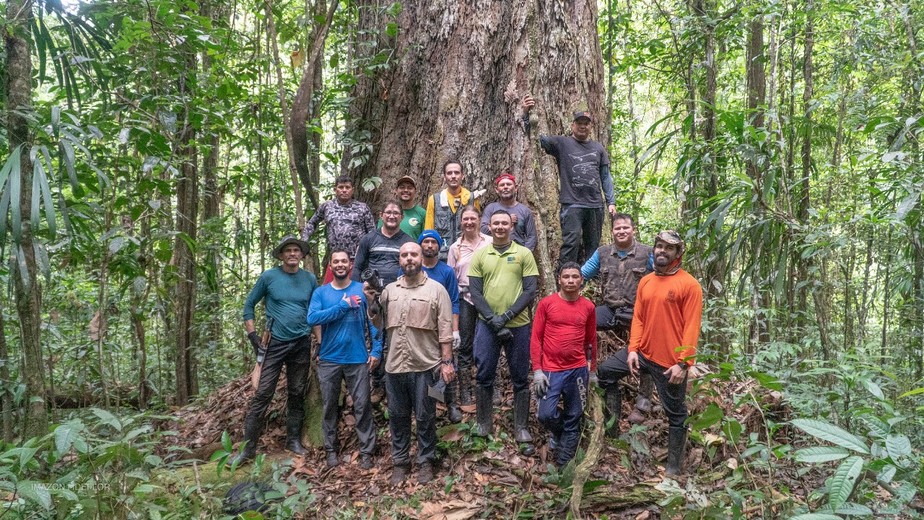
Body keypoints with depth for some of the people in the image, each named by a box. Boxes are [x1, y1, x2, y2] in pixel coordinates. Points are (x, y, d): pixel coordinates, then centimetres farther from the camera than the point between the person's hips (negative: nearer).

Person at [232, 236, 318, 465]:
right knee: (262, 395, -5)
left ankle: (294, 440, 24)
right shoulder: (269, 277, -3)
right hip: (275, 343, -3)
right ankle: (248, 447, 2)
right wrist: (253, 335, -5)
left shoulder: (310, 279, 4)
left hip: (302, 344, 3)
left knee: (297, 395, 10)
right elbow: (249, 305, 3)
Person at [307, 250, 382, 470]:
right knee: (330, 406, 11)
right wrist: (343, 306, -17)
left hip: (358, 359, -1)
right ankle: (331, 449, 24)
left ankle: (367, 451, 11)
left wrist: (376, 350, -9)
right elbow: (312, 319, -14)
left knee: (362, 406, 2)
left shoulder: (363, 290, 0)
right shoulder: (320, 292, 2)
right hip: (329, 360, 1)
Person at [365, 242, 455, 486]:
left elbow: (445, 329, -4)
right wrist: (372, 302, -2)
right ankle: (400, 461, 27)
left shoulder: (436, 289, -2)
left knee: (425, 417, 7)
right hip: (395, 366, 4)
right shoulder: (389, 289, 9)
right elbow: (379, 324, 13)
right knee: (397, 416, 13)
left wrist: (447, 361, -9)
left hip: (425, 366, -3)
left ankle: (425, 461, 23)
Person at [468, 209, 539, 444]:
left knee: (520, 378, 7)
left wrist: (507, 316, -14)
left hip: (518, 325, -1)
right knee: (484, 375, 5)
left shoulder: (524, 254, 1)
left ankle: (521, 426, 19)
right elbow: (475, 292, 0)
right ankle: (484, 423, 21)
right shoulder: (479, 255, 5)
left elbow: (530, 290, -4)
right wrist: (492, 319, -12)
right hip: (487, 324, 1)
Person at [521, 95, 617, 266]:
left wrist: (611, 202, 8)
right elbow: (536, 138, -6)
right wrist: (526, 114, -20)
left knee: (593, 247, 8)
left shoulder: (598, 148, 15)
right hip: (572, 204, -4)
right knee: (571, 243, -13)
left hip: (595, 205, 4)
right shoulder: (562, 143, 4)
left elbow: (605, 177, 15)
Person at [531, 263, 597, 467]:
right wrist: (537, 370, -9)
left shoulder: (588, 306, 4)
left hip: (578, 370, 2)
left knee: (573, 420, 7)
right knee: (546, 414, -11)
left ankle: (563, 465, 21)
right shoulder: (546, 303, -3)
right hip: (551, 370, -2)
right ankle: (557, 432, 25)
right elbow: (536, 338, -3)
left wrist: (592, 370, 15)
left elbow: (591, 341, 13)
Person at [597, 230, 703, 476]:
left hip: (672, 361, -6)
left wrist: (683, 363, -19)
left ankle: (674, 465, 24)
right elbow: (638, 318, 8)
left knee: (675, 413, 8)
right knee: (605, 370, 7)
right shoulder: (645, 281, 7)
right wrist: (632, 349, -3)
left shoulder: (689, 284, -11)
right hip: (643, 352, 6)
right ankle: (612, 423, 19)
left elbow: (692, 327, -14)